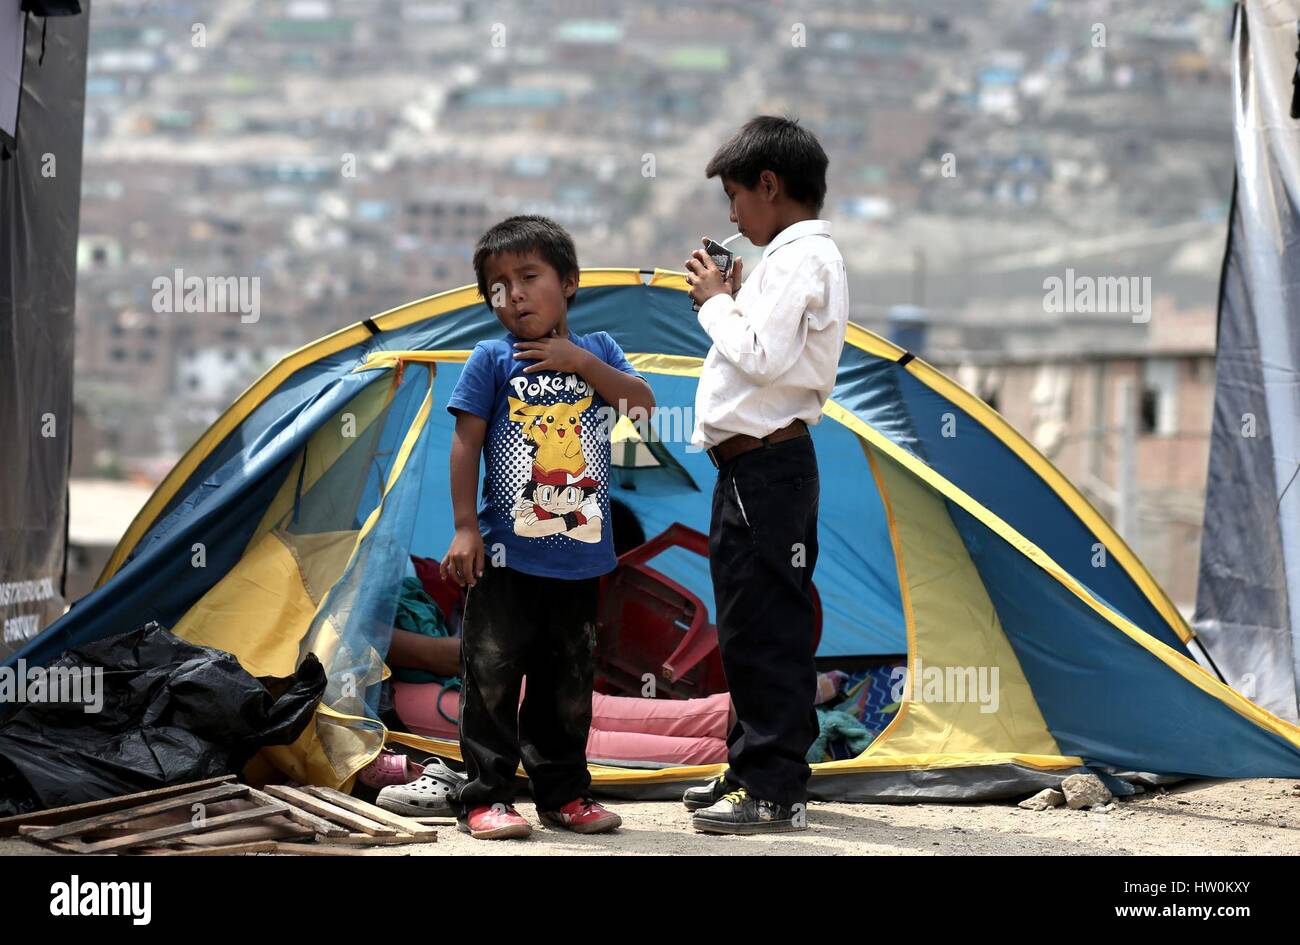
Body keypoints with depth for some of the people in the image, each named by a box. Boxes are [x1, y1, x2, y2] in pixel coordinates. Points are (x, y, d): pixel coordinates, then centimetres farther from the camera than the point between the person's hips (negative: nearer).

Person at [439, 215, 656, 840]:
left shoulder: (597, 352, 8)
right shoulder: (492, 360, -2)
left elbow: (644, 406, -4)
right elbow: (466, 443, -4)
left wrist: (580, 361, -12)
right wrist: (465, 527, -10)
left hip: (579, 554, 3)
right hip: (507, 553, -3)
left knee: (567, 683, 12)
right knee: (492, 678, -4)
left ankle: (563, 793, 21)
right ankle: (485, 798, 1)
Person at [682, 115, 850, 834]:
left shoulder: (801, 257, -13)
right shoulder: (797, 255, 19)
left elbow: (764, 357, -24)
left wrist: (717, 302, -10)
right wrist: (726, 300, 10)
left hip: (765, 466, -11)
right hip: (756, 467, 11)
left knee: (765, 628, -9)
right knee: (750, 629, 16)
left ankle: (777, 792, -7)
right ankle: (752, 768, 24)